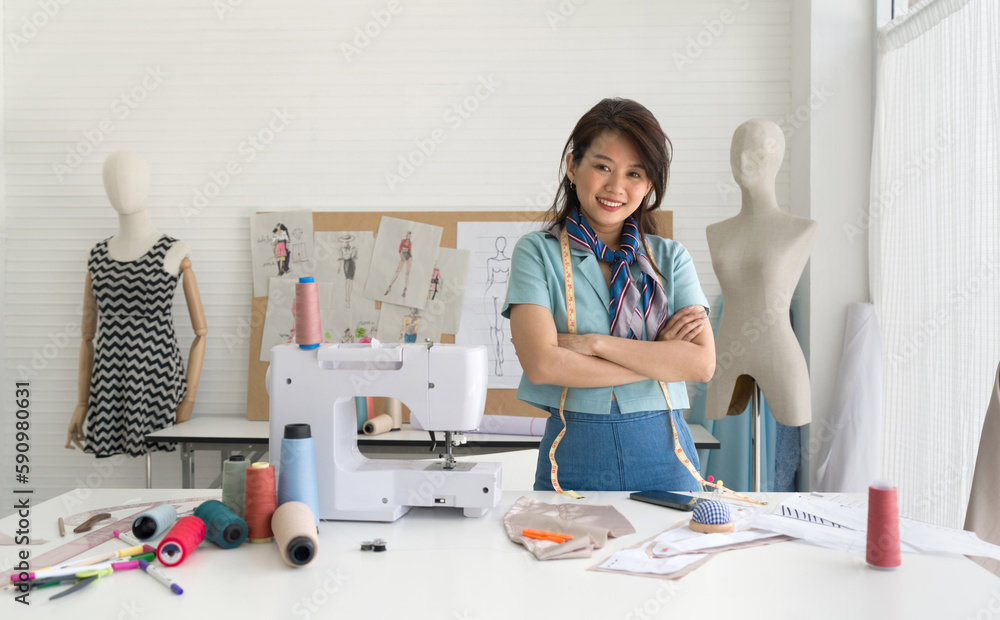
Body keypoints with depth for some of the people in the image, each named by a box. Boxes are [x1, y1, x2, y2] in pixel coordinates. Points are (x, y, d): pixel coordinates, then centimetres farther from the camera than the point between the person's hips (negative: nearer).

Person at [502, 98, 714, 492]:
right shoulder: (537, 252, 0)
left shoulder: (670, 257, 8)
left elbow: (703, 363, -5)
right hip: (574, 456, -2)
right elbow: (542, 364, -13)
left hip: (662, 455, 2)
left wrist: (594, 343, -13)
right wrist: (660, 356, -8)